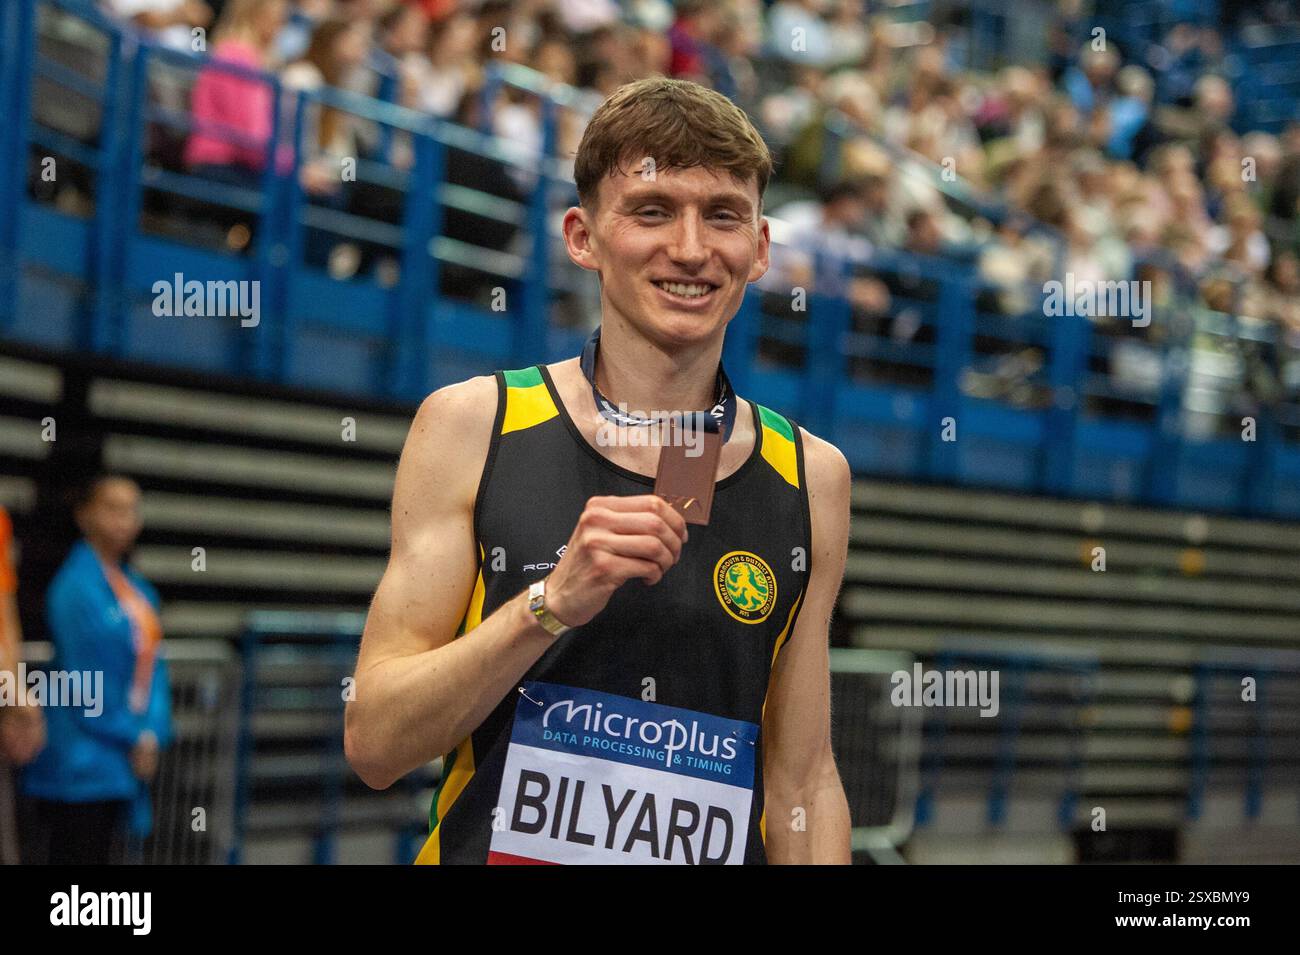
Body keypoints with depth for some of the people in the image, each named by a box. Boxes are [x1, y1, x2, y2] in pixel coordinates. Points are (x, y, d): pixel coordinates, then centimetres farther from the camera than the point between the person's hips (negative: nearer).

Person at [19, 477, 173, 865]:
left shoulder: (138, 589, 12)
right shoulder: (74, 585, -12)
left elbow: (153, 666, 11)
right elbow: (84, 679, -14)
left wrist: (152, 735, -3)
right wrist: (133, 738, -9)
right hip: (81, 761, -8)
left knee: (102, 853, 9)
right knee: (76, 853, -6)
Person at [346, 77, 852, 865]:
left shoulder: (811, 477, 0)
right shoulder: (470, 427, -7)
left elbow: (802, 785, 4)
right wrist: (552, 603, -22)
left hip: (720, 850, 2)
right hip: (495, 843, -2)